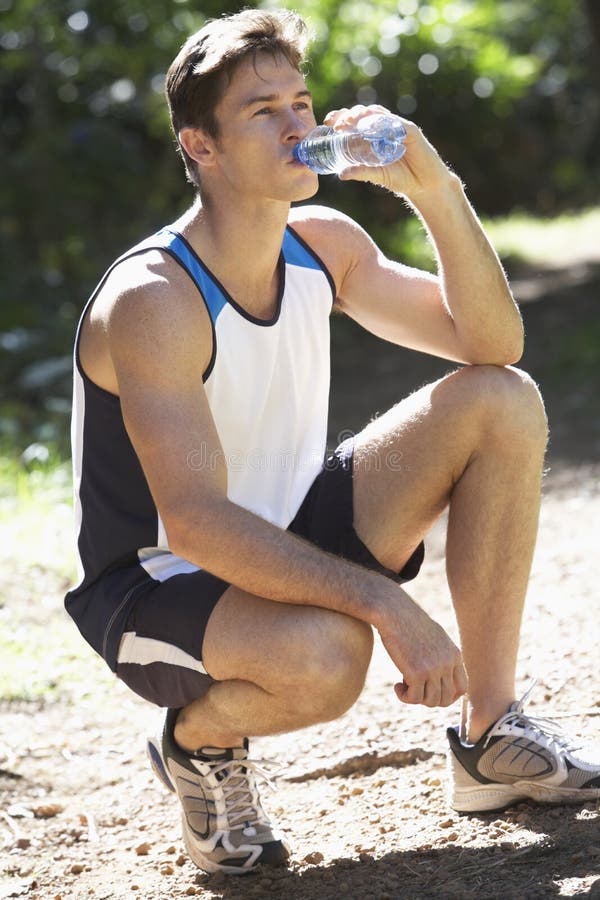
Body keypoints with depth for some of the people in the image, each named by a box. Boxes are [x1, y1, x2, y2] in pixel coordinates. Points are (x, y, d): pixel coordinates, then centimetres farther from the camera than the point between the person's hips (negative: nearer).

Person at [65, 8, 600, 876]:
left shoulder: (324, 244, -2)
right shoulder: (150, 301, -26)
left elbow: (491, 344, -2)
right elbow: (195, 523, -34)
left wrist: (436, 192, -17)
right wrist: (387, 602, -39)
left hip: (289, 541, 8)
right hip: (158, 586, -8)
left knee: (503, 403, -6)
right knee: (323, 658, -41)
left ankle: (493, 740, 0)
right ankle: (199, 739, -2)